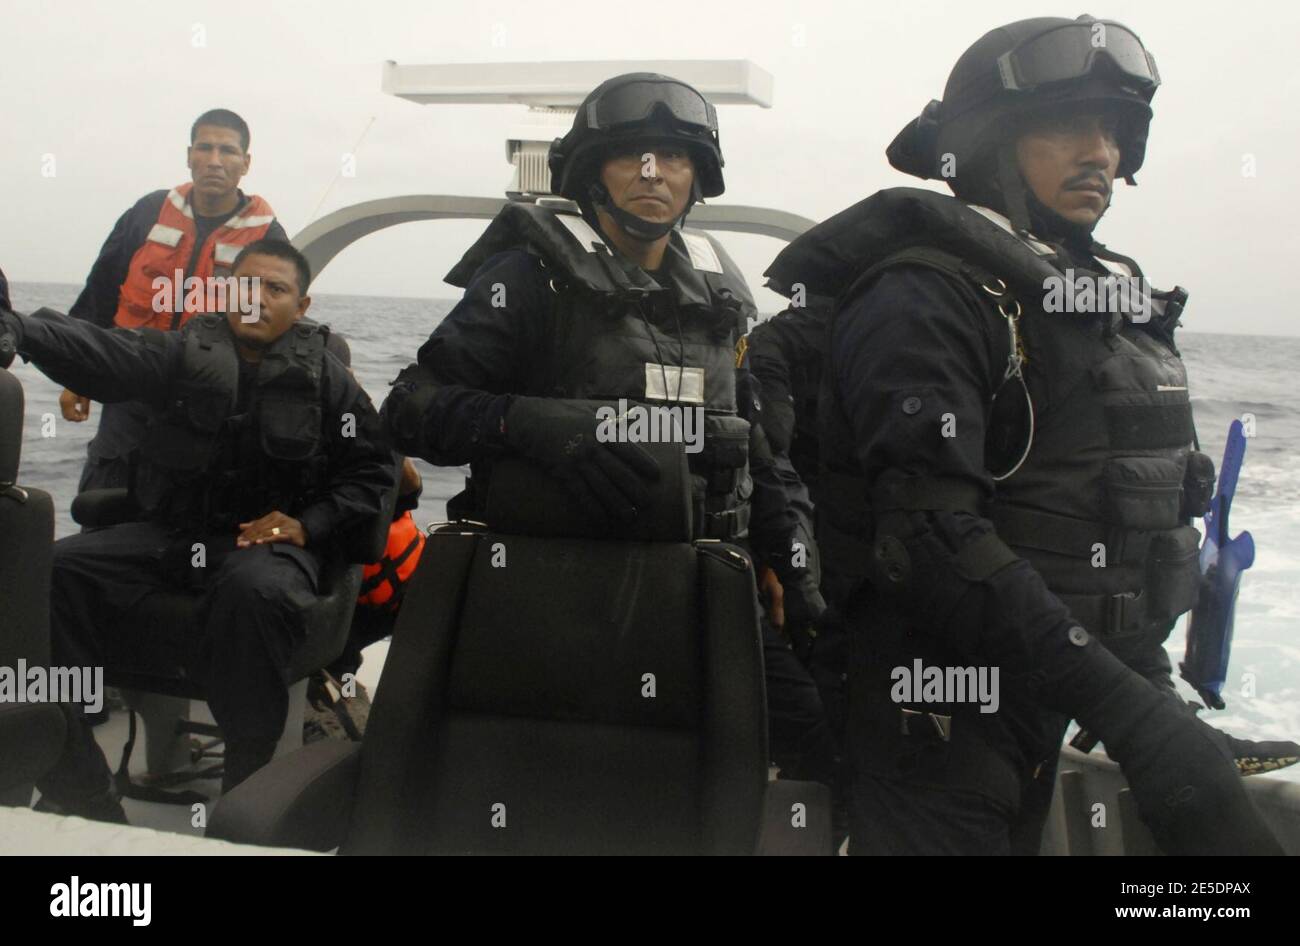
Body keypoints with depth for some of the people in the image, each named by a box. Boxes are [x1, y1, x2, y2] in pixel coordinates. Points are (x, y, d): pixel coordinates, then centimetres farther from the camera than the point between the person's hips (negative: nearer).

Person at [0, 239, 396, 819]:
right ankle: (77, 792, -17)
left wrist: (308, 524, -13)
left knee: (256, 591, -39)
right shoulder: (184, 355, 9)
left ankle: (248, 788, -25)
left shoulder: (325, 379, 6)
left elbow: (373, 471, 4)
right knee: (56, 570, -20)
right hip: (168, 533, 3)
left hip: (270, 537, -3)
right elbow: (93, 351, -9)